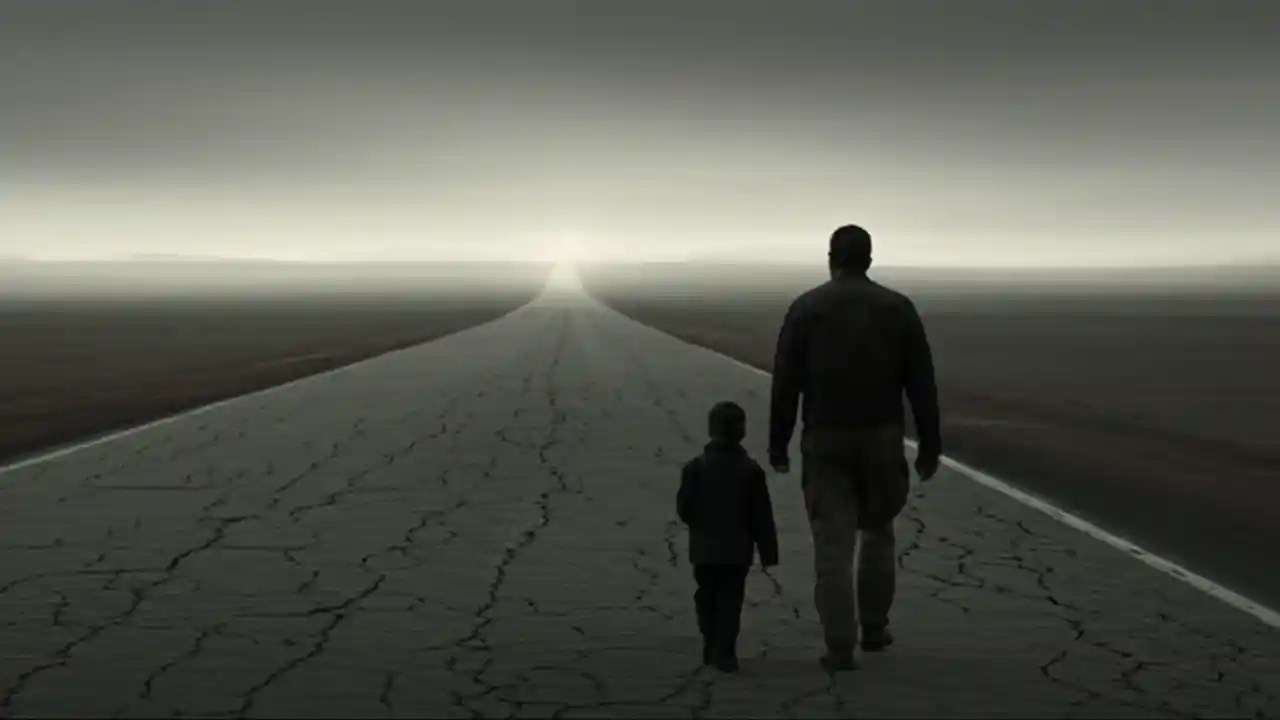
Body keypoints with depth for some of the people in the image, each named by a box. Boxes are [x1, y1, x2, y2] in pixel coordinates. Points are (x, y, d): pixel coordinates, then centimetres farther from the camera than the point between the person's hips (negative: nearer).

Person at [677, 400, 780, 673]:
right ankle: (724, 651, -4)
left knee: (707, 599, 15)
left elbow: (684, 508, -8)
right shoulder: (751, 470, -4)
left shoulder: (695, 467, -6)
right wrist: (768, 550, 4)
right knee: (730, 601, 3)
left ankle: (712, 647, 19)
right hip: (737, 550, -1)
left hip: (704, 549, 1)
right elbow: (762, 516, -3)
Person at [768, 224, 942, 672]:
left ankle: (840, 649, -3)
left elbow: (785, 383, -4)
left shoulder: (804, 309, -2)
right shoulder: (899, 308, 1)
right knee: (877, 533, 21)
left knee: (833, 546, 0)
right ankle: (874, 629, 28)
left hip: (824, 443, -1)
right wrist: (930, 447, 5)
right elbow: (922, 383, -1)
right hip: (881, 440, 1)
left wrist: (777, 446, 4)